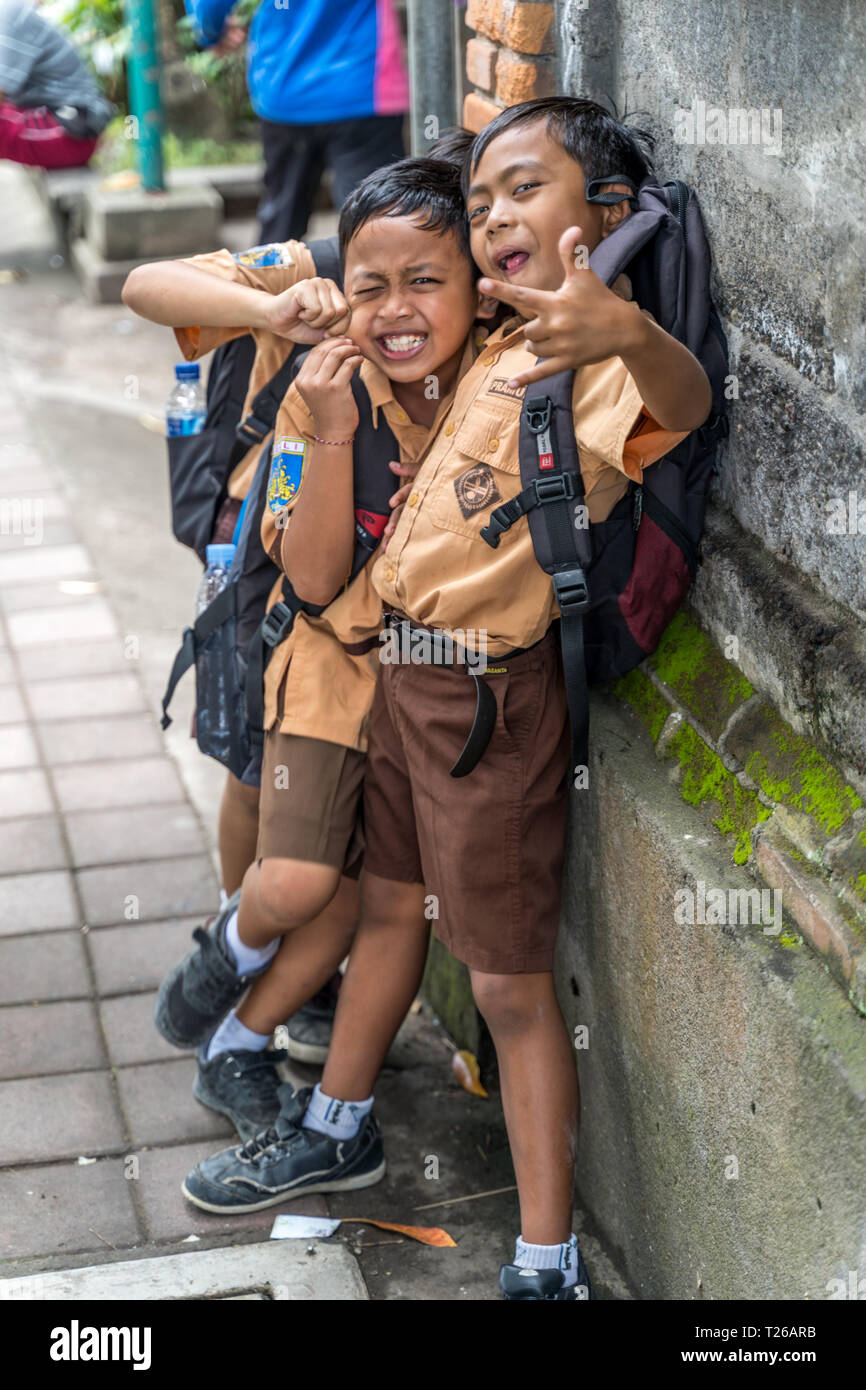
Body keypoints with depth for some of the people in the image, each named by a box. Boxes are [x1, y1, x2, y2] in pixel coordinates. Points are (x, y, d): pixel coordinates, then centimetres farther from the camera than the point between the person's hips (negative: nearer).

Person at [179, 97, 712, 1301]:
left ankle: (547, 1263, 12)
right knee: (389, 898, 26)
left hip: (491, 690, -8)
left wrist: (629, 330, -66)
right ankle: (337, 1130, 48)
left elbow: (683, 400, -46)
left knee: (510, 979, -1)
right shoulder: (496, 352, 5)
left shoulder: (604, 371, -20)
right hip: (404, 661, 8)